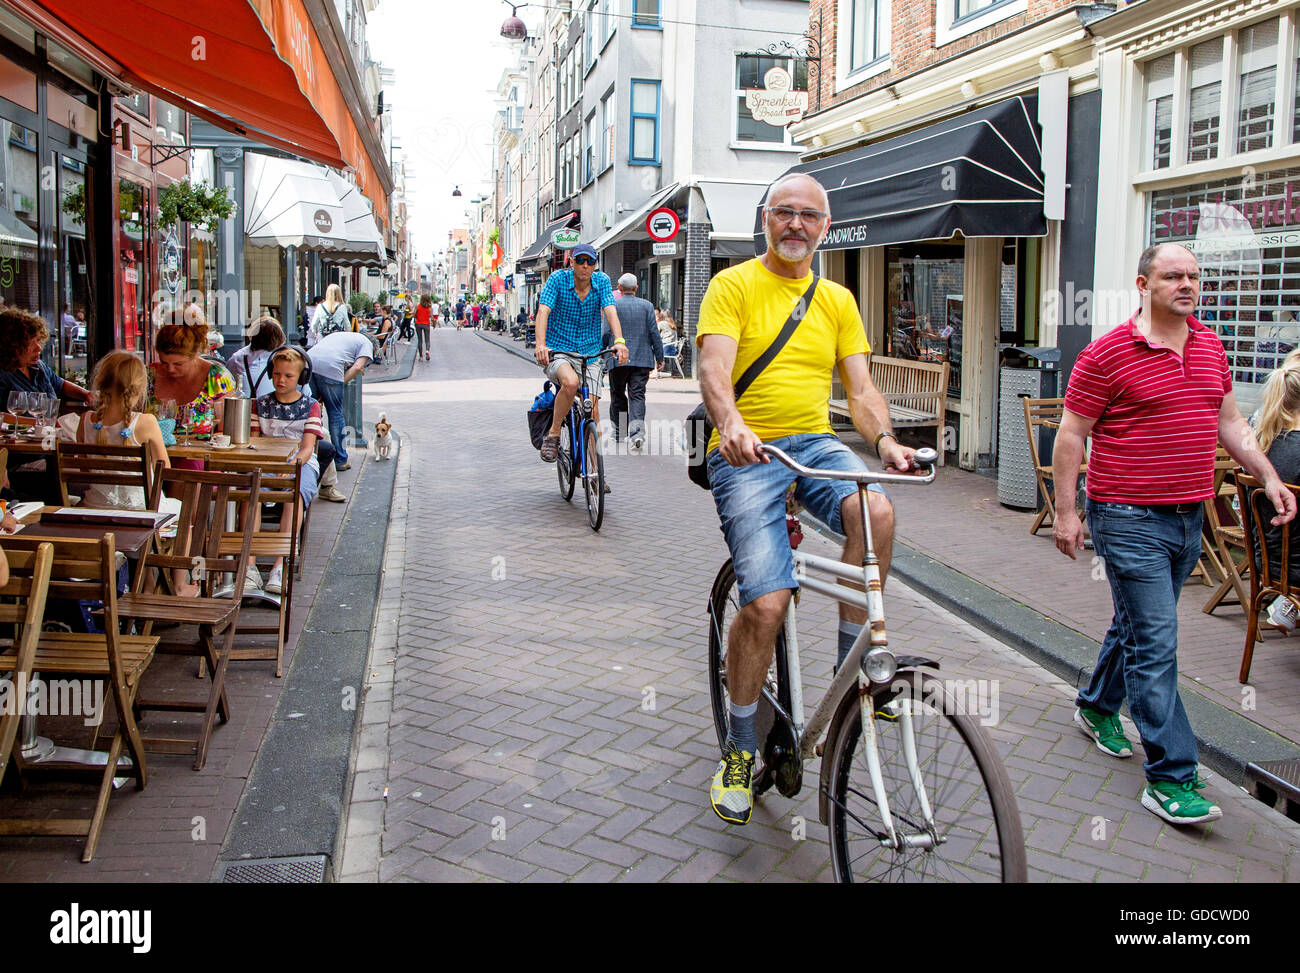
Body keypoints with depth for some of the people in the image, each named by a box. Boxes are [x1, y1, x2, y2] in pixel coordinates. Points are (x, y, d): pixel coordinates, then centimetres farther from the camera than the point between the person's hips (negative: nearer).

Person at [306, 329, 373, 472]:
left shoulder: (339, 335, 39)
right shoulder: (367, 343, 21)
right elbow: (357, 367, 1)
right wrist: (340, 384, 4)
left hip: (307, 362, 6)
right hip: (329, 367, -6)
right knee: (335, 414, 6)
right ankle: (340, 460, 14)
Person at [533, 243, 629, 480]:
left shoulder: (602, 281, 0)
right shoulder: (558, 279, -7)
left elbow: (610, 312, -14)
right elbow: (543, 311, -18)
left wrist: (619, 341, -32)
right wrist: (540, 344, -35)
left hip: (590, 354, 3)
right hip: (557, 351, -3)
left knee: (592, 409, -5)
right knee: (571, 382, -34)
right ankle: (553, 435, -14)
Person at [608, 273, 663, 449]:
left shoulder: (613, 306, -2)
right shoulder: (647, 306, 3)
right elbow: (654, 333, 1)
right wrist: (659, 357, 8)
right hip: (642, 359, 1)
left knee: (618, 395, 14)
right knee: (637, 395, -2)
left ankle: (619, 431, 23)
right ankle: (637, 431, -20)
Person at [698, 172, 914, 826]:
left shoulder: (837, 300, 15)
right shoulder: (734, 285, 1)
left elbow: (860, 387, 9)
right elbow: (714, 369, -14)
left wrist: (884, 440, -12)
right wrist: (732, 425, -35)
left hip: (815, 442, 4)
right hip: (747, 453, -4)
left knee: (875, 512, -29)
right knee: (767, 602, -16)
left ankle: (851, 667, -8)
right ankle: (739, 750, 6)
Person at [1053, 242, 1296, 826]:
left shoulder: (1210, 347, 11)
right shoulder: (1107, 354, -10)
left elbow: (1230, 423, 19)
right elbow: (1070, 435, -8)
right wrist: (1065, 512, -11)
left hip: (1188, 517, 7)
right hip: (1129, 519, -7)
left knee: (1136, 625, 20)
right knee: (1154, 645, -8)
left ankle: (1097, 708, 42)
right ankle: (1170, 779, -3)